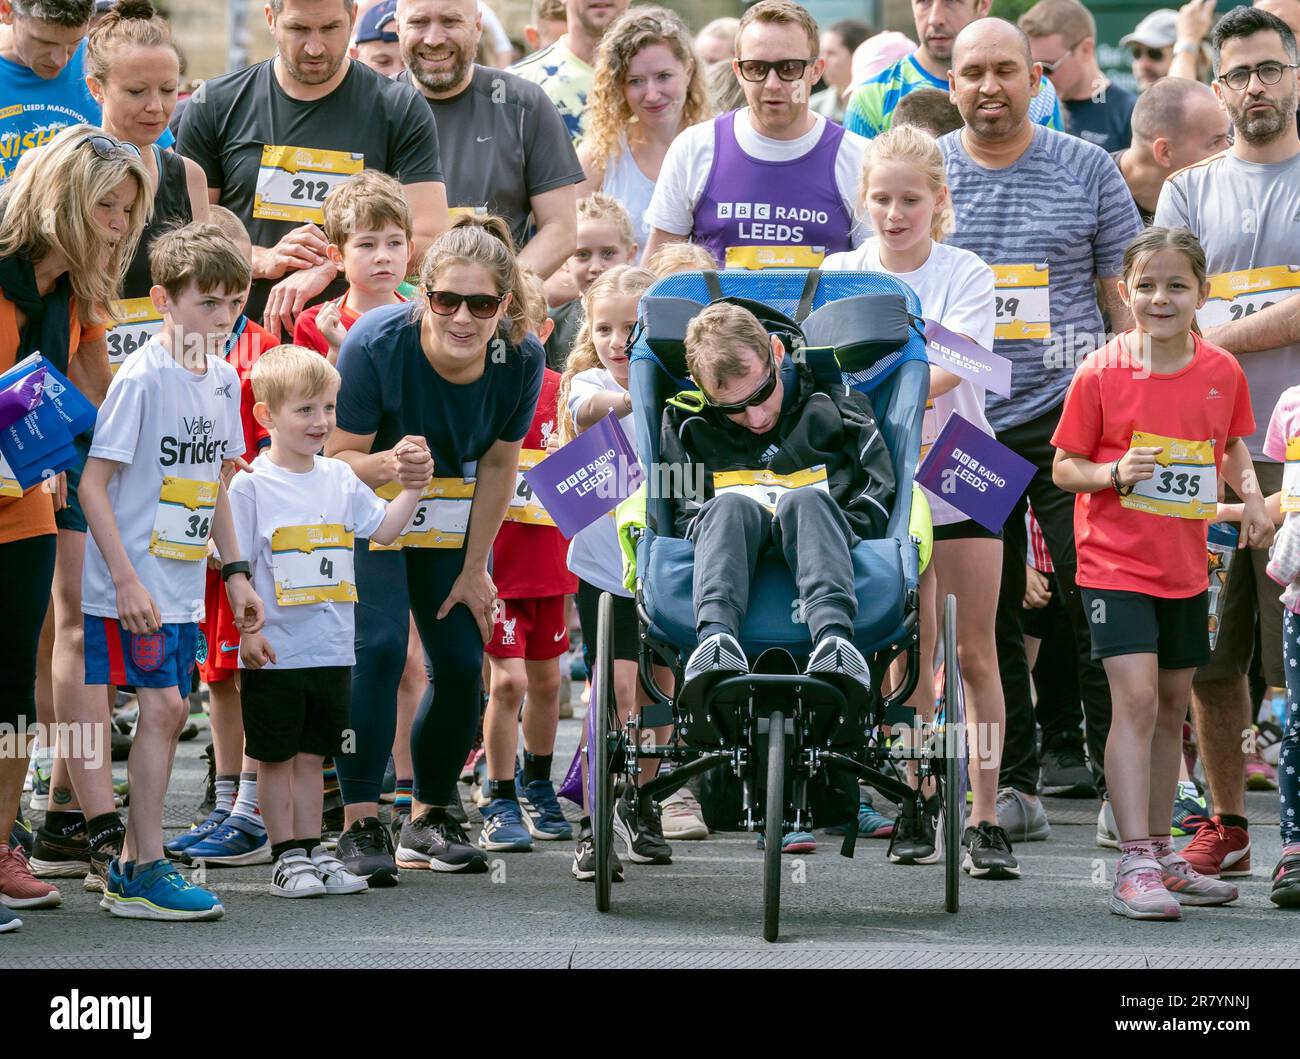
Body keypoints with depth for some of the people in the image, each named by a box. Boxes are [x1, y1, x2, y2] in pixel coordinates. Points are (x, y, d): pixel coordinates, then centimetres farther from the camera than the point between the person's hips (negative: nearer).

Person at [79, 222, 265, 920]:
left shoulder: (223, 379, 8)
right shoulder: (142, 379, -15)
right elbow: (93, 482, -16)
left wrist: (235, 572, 18)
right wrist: (125, 580, -20)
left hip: (185, 584, 8)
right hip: (136, 584, -8)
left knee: (167, 711, 8)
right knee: (162, 705, -12)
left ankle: (131, 865, 15)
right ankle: (145, 873, -7)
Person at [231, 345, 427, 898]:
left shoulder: (339, 477, 7)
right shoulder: (251, 485, -8)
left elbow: (382, 529, 11)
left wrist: (411, 492, -4)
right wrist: (247, 630, -15)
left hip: (331, 652, 5)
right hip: (275, 654, -5)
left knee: (311, 755, 13)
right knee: (276, 758, 4)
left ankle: (312, 850, 20)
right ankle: (287, 857, 11)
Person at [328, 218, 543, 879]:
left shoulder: (520, 359, -21)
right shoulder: (376, 344, -31)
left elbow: (499, 463, -5)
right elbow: (339, 459, -22)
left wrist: (475, 570, -1)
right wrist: (389, 464, -45)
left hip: (450, 523, 4)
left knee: (463, 664, -1)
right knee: (379, 646, -21)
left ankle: (428, 821, 18)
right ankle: (360, 825, -16)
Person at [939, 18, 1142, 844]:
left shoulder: (1086, 169, 4)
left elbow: (1126, 295, 7)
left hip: (1070, 420, -2)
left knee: (1097, 605, -5)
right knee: (985, 617, 3)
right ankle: (1013, 787, 12)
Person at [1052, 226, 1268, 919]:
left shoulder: (1222, 372, -1)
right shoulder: (1102, 373, -12)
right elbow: (1063, 467, -6)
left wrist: (1250, 494, -1)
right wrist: (1115, 473, -24)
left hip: (1185, 567, 5)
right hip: (1114, 561, -5)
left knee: (1171, 708, 14)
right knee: (1136, 700, -16)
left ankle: (1160, 855, 25)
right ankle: (1135, 865, -17)